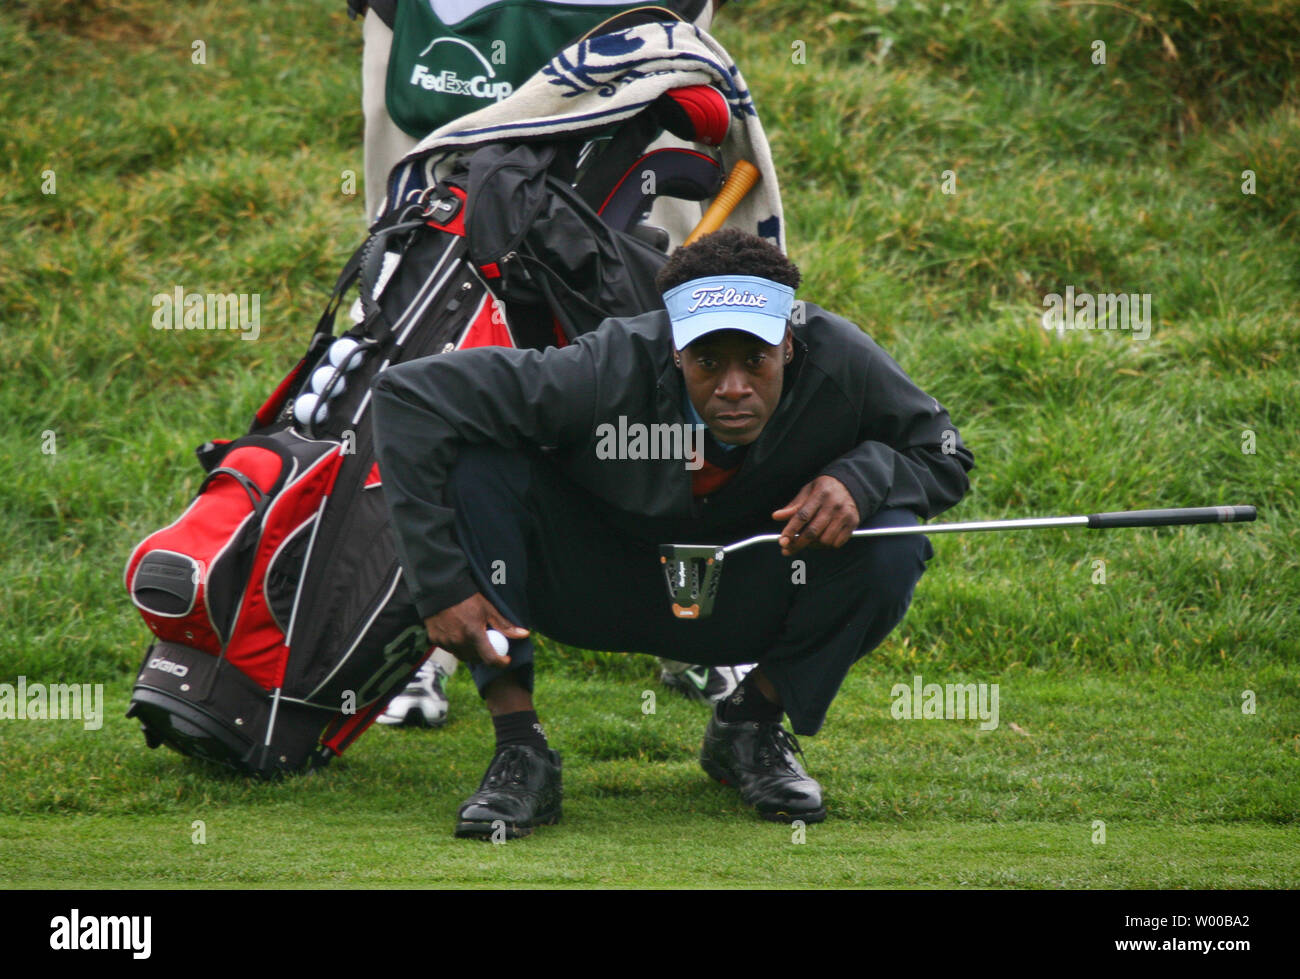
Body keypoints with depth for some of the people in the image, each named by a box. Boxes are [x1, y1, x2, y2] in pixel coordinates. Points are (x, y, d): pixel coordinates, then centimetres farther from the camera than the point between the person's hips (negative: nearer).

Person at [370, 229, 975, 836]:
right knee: (475, 462, -29)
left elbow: (945, 456, -8)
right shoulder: (613, 371, -33)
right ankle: (520, 755, -21)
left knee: (892, 547, -26)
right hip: (600, 596, -2)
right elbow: (407, 397, -32)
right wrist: (441, 586, -33)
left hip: (740, 602, 2)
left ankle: (750, 727, 1)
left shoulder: (840, 360, -26)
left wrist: (861, 476, -32)